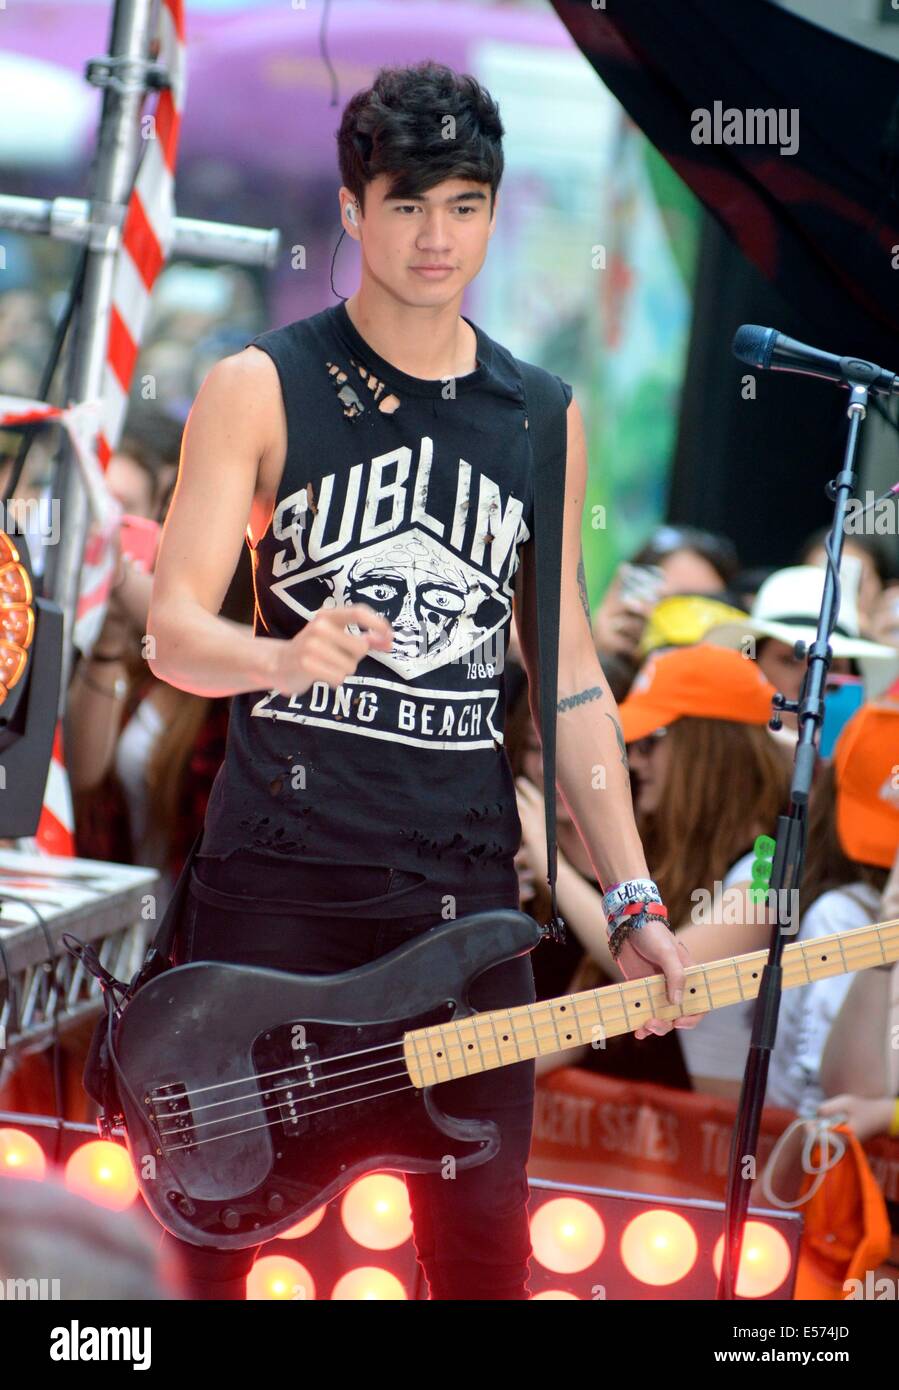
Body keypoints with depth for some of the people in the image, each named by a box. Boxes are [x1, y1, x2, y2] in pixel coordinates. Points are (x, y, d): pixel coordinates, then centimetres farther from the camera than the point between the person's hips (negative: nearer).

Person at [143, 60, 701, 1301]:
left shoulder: (543, 418, 10)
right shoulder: (262, 390, -2)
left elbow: (567, 669, 13)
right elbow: (172, 629, -7)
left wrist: (633, 901, 7)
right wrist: (284, 658, -30)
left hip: (464, 877, 3)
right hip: (279, 864, -3)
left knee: (484, 1232, 2)